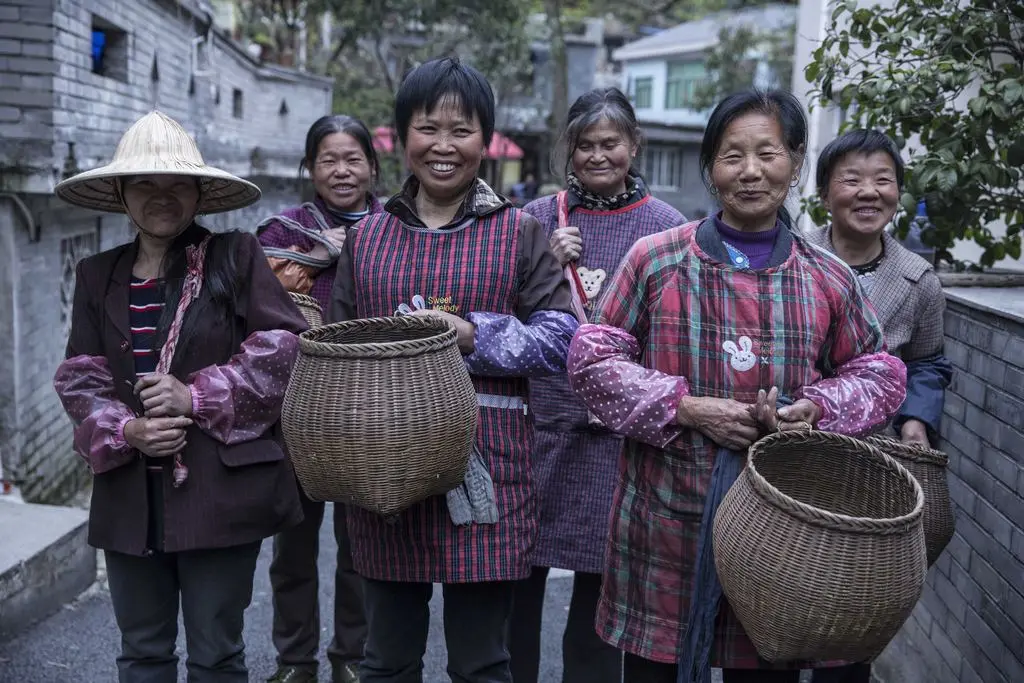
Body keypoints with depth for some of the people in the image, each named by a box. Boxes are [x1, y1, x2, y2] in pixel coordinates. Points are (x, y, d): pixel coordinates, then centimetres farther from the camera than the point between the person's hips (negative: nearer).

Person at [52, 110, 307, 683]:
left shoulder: (237, 258, -2)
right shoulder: (97, 276, 10)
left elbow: (285, 346, -9)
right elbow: (80, 378, 8)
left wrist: (198, 396, -15)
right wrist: (125, 431, -10)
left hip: (220, 490, -4)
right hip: (132, 496, 4)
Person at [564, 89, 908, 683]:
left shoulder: (829, 279, 4)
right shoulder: (655, 260, -1)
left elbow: (879, 373, 12)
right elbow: (593, 359, -1)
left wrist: (816, 408, -9)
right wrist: (685, 408, -13)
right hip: (668, 519, -1)